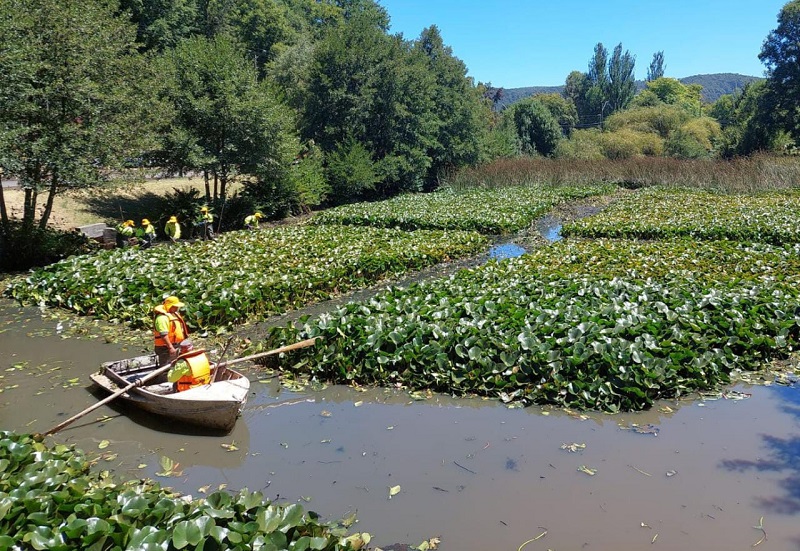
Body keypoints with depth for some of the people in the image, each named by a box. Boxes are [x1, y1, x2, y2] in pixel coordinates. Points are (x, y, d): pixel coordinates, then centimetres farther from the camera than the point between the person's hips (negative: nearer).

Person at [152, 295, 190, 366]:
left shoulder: (174, 314, 14)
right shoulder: (162, 317, -19)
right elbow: (163, 334, -26)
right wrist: (170, 347, -28)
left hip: (176, 346, 10)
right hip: (166, 348, -10)